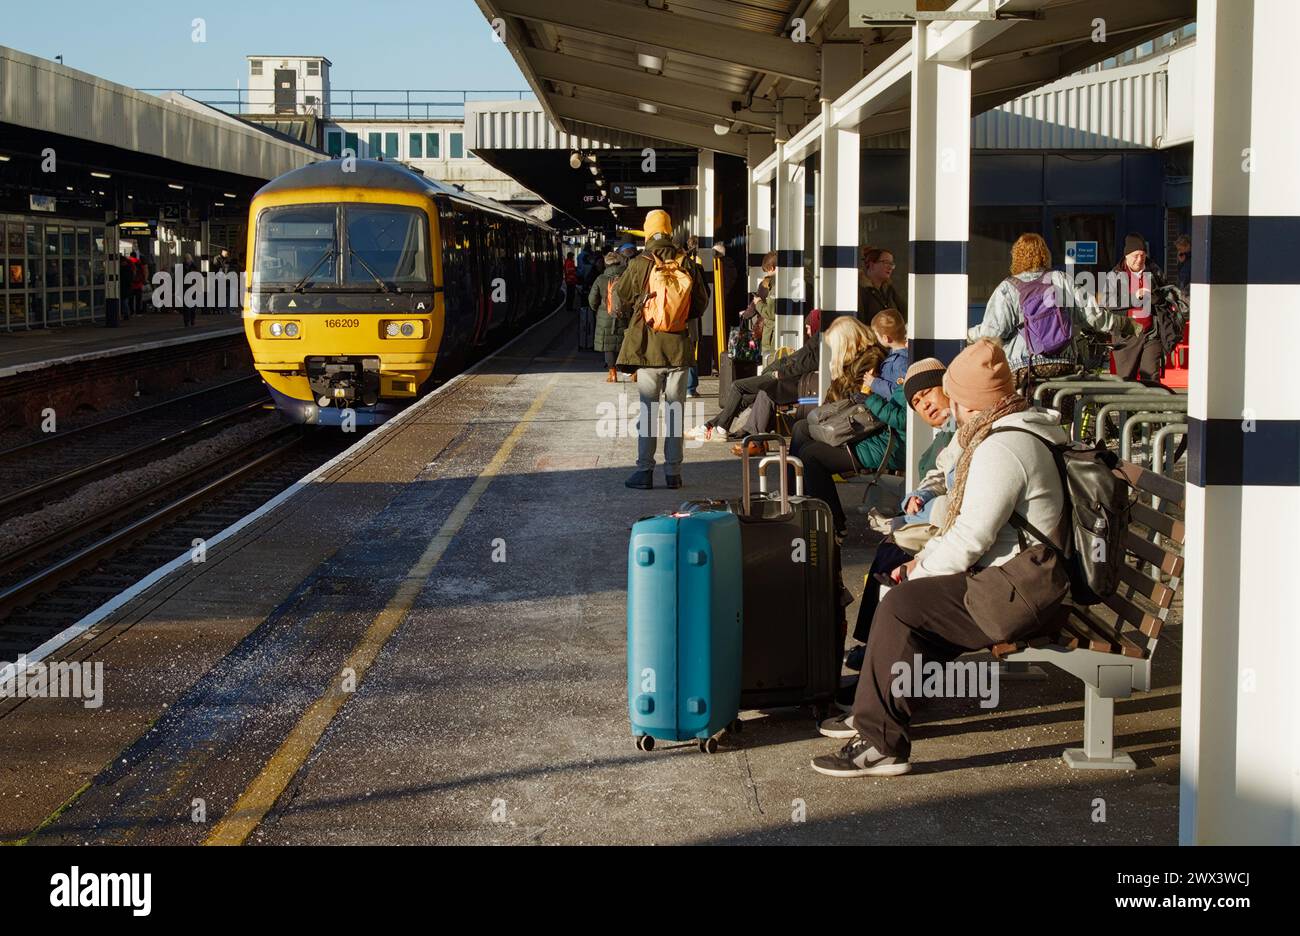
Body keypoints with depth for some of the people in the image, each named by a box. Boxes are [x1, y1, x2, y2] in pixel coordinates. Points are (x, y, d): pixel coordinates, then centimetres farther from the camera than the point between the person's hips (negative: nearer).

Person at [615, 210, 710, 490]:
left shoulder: (638, 265, -7)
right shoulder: (686, 265, -1)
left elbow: (621, 301, 4)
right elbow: (701, 304, 7)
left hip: (646, 347, -2)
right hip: (678, 346, 2)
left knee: (648, 409, 4)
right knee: (676, 410, 8)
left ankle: (645, 471, 2)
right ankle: (673, 472, 9)